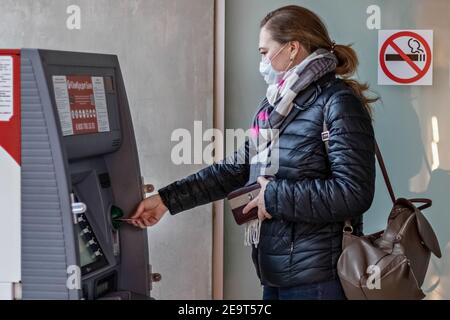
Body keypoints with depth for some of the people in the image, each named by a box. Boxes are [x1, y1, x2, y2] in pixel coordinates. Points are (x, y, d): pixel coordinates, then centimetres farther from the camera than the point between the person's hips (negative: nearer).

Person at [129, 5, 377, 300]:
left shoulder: (338, 103, -13)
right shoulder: (273, 107, 13)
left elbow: (354, 193, -21)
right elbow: (235, 170, 16)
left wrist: (274, 196, -15)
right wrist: (166, 200, 12)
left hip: (317, 277, -8)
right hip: (275, 271, 8)